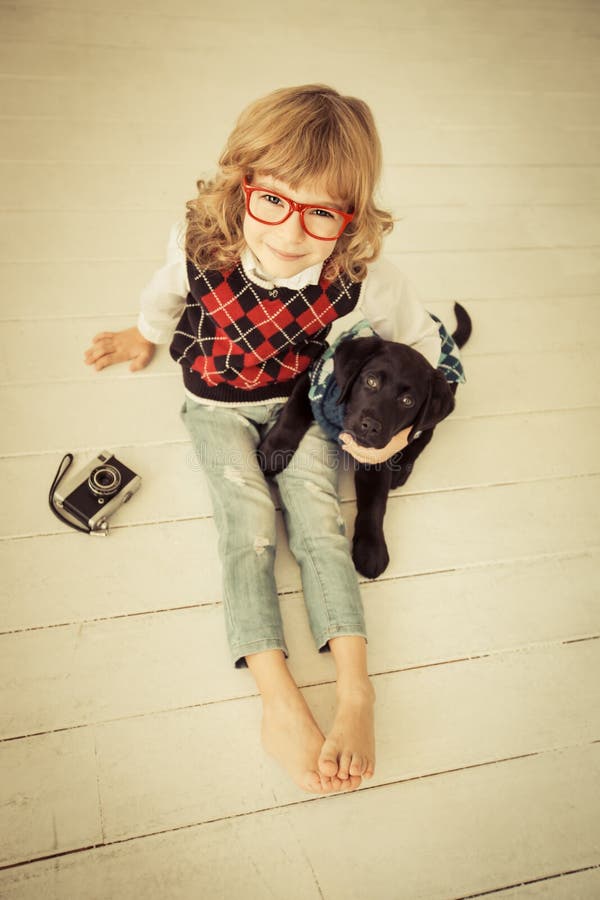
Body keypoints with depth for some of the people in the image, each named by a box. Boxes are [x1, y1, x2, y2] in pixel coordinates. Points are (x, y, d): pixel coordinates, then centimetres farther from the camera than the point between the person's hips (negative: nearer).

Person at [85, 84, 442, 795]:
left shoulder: (362, 278, -29)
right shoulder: (199, 247, -26)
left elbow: (422, 343, -7)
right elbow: (168, 289, 2)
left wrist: (399, 424, -10)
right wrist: (143, 336, 20)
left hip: (304, 402, 0)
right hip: (217, 406, 0)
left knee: (316, 516, -17)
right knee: (247, 525, -16)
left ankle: (354, 689, -17)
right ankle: (279, 700, -20)